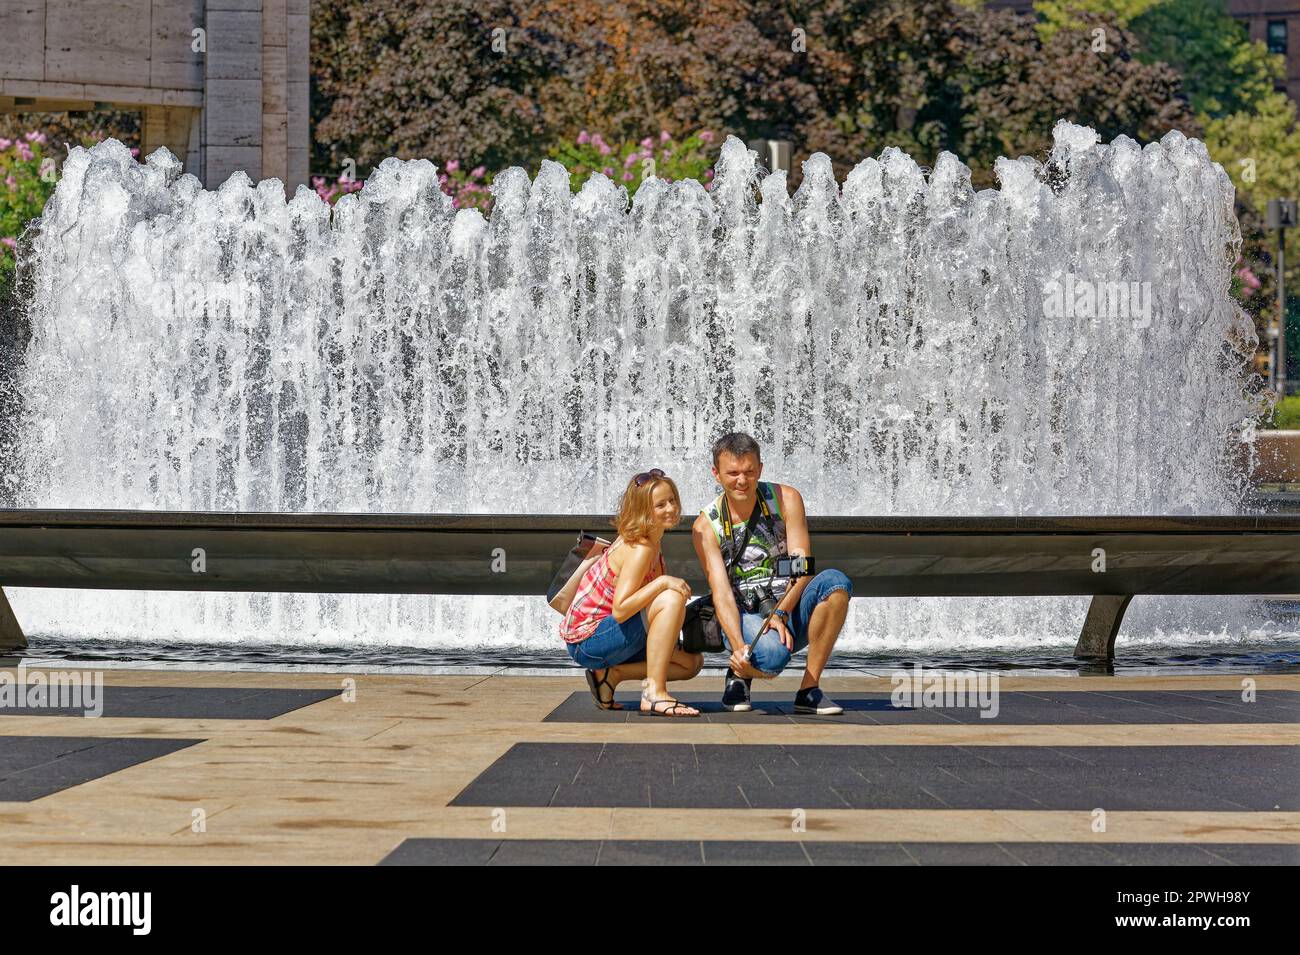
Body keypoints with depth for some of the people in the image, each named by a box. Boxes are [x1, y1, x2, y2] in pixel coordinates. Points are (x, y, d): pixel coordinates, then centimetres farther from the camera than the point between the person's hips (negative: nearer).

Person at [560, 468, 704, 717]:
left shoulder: (651, 543, 8)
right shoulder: (641, 549, -21)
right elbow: (620, 610, -30)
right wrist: (663, 582, -33)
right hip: (588, 638, -10)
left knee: (692, 662, 10)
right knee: (671, 600, -28)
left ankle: (610, 675, 7)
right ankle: (654, 693, -26)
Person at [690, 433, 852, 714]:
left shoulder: (786, 499, -1)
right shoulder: (706, 526, -4)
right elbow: (721, 592, -14)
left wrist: (780, 614, -24)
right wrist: (738, 646, -30)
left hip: (792, 611, 3)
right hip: (746, 617, -2)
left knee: (835, 582, -30)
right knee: (771, 656, -38)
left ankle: (809, 690, -21)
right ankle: (739, 673, 3)